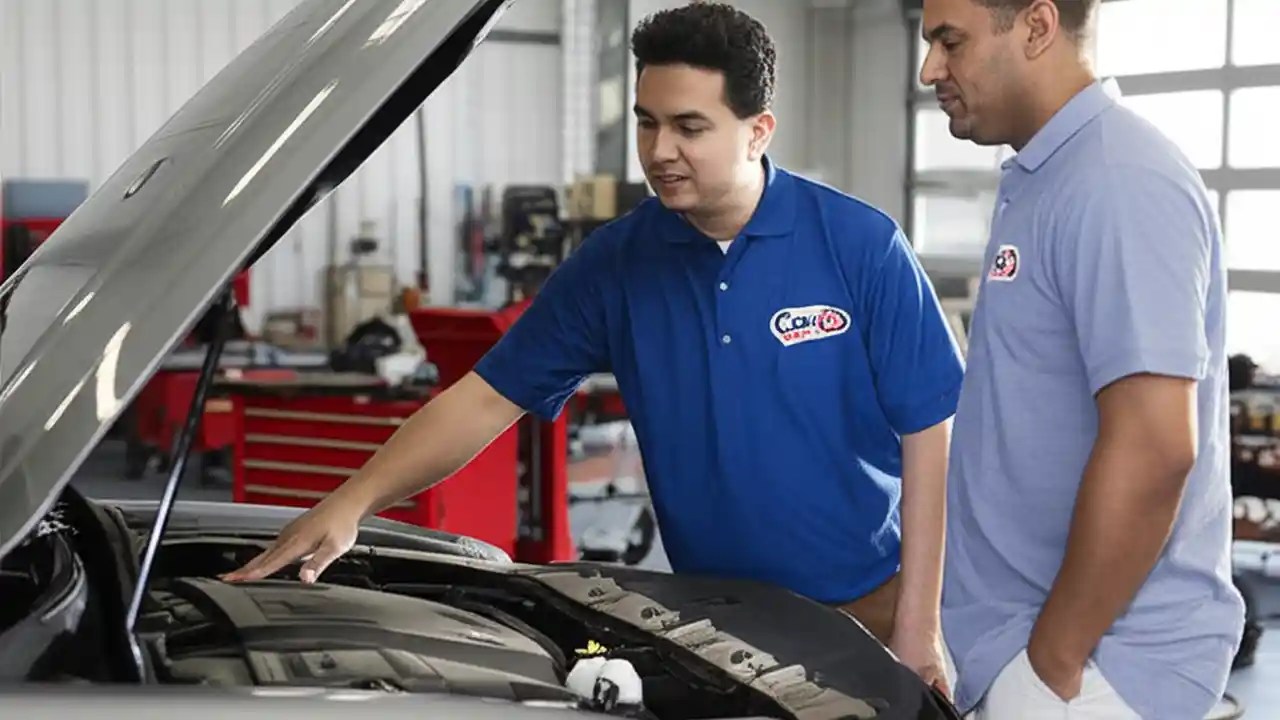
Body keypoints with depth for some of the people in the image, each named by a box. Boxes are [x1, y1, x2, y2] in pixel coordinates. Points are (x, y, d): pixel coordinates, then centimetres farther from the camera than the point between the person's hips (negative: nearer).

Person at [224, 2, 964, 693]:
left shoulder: (861, 245, -12)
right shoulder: (614, 264, -4)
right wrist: (353, 501, -16)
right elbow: (488, 396, -4)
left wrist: (918, 626, -12)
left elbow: (929, 433, -9)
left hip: (867, 610, -2)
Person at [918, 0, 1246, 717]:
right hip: (1034, 636, 9)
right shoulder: (1045, 176, 11)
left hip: (1099, 658, -9)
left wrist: (1055, 659, -20)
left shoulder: (1117, 181, -21)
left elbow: (1153, 450, -27)